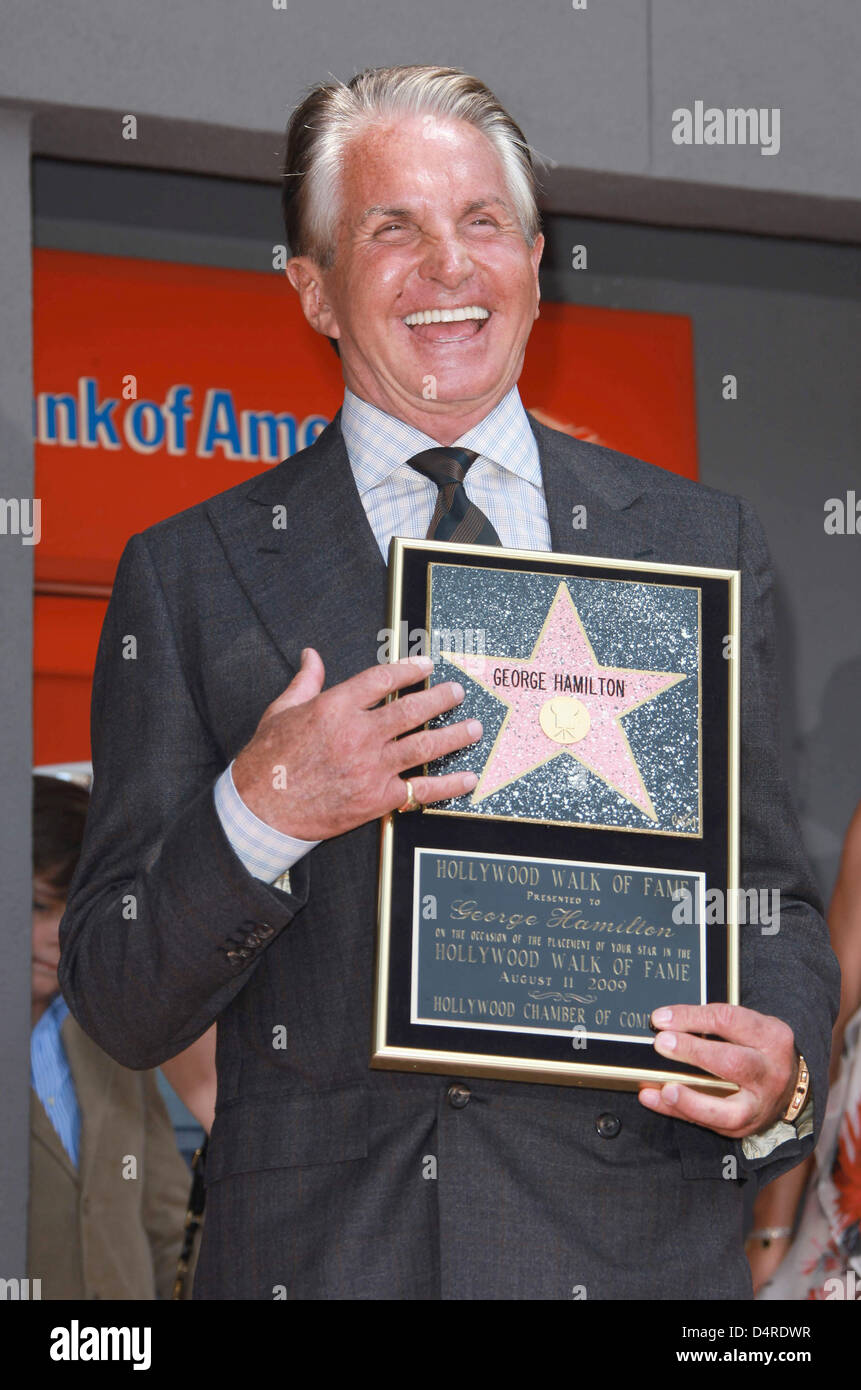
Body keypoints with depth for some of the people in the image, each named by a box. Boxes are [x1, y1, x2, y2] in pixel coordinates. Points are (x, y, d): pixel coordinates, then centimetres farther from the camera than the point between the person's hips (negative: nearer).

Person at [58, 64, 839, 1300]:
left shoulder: (698, 544, 7)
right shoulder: (188, 576, 3)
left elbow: (768, 900, 9)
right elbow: (121, 1010, 0)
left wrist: (781, 1062, -12)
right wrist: (257, 816, -17)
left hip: (628, 1240, 1)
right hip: (317, 1242, -1)